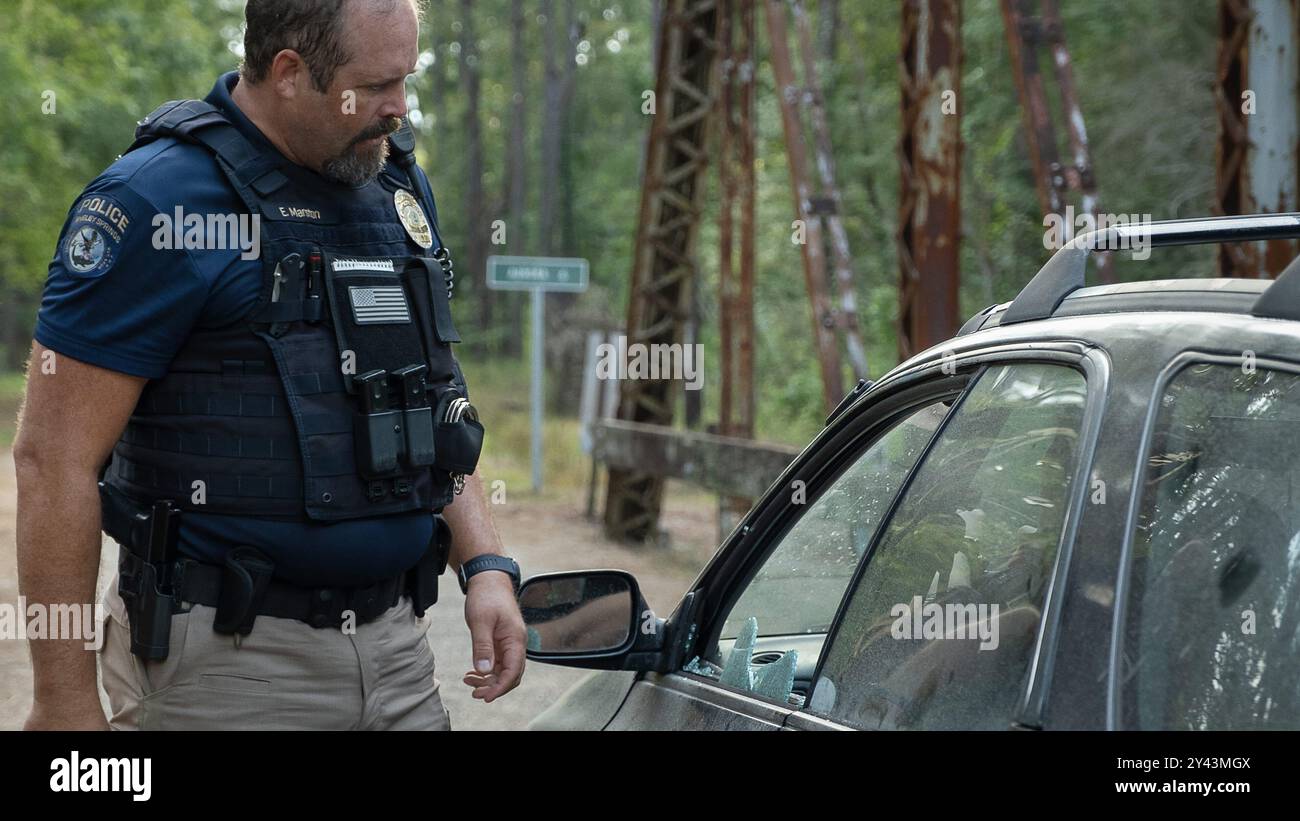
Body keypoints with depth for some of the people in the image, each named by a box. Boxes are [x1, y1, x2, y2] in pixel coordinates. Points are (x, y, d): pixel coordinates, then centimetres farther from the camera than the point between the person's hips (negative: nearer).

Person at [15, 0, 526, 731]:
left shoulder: (400, 185, 9)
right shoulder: (159, 200, -13)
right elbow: (55, 458, -14)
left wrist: (486, 564, 5)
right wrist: (67, 700, -15)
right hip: (225, 666, -6)